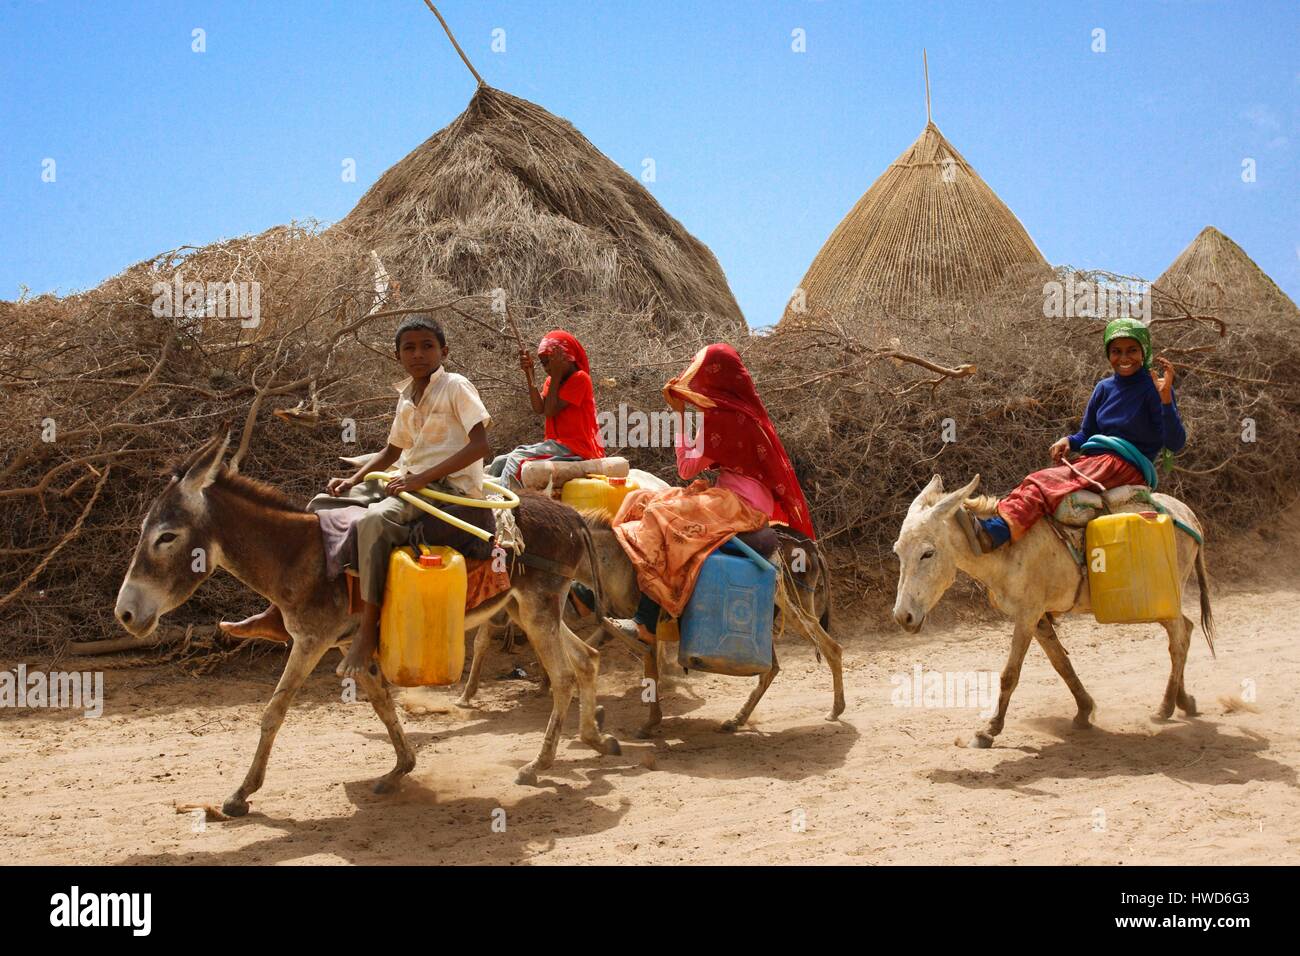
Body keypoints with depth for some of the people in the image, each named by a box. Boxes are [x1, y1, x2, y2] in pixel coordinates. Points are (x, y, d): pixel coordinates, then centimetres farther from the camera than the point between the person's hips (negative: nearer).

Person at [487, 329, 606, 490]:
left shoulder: (580, 378, -8)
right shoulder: (552, 380, 16)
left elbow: (550, 411, -15)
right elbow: (539, 408, -1)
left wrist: (556, 375, -10)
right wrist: (529, 374, -5)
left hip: (574, 449, -8)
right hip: (558, 444, 8)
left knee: (517, 459, -26)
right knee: (499, 462, -6)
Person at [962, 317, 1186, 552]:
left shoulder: (1153, 387, -2)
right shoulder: (1104, 388, 16)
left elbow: (1176, 444, -10)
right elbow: (1086, 434, 22)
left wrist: (1166, 396, -22)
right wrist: (1069, 441, -2)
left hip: (1129, 468, -8)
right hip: (1093, 460, 8)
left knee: (1048, 482, -34)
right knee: (1039, 482, -22)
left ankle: (995, 532, -55)